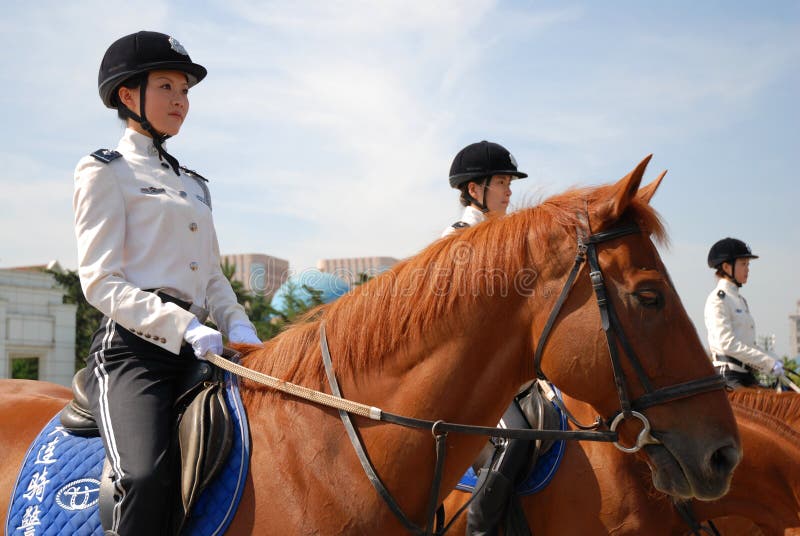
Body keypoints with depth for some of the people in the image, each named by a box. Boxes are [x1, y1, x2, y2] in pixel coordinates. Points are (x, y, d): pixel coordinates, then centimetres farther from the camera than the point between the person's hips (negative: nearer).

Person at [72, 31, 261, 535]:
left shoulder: (194, 184, 25)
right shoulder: (105, 172, 4)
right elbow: (100, 281, -6)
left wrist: (239, 326, 2)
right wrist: (184, 327, -19)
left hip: (197, 348, 7)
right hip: (133, 346, -7)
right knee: (148, 476, -31)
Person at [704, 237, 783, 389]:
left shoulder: (740, 299, 19)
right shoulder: (718, 299, -10)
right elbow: (727, 343, -19)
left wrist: (771, 364, 5)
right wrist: (769, 363, -19)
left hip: (746, 374, 9)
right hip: (727, 375, -9)